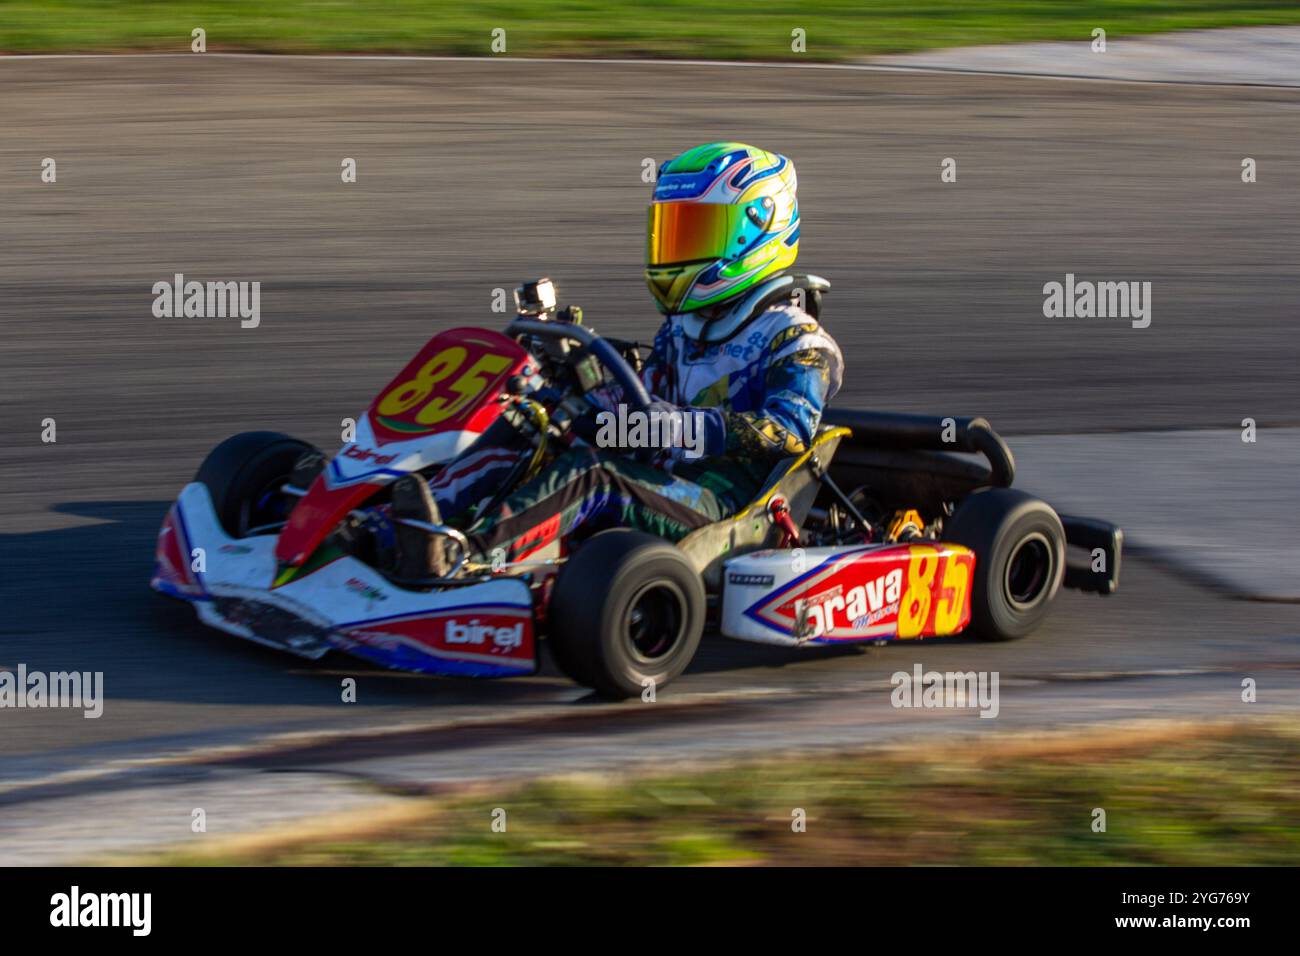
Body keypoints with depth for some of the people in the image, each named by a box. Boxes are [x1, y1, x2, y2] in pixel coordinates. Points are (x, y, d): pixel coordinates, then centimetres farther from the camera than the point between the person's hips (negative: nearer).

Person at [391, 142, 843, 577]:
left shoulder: (797, 341, -1)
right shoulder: (681, 330, 23)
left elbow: (790, 429, -18)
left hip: (725, 506, -7)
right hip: (663, 487, 8)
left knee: (592, 471, -33)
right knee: (507, 449, -10)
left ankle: (472, 555, -52)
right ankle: (411, 528, -32)